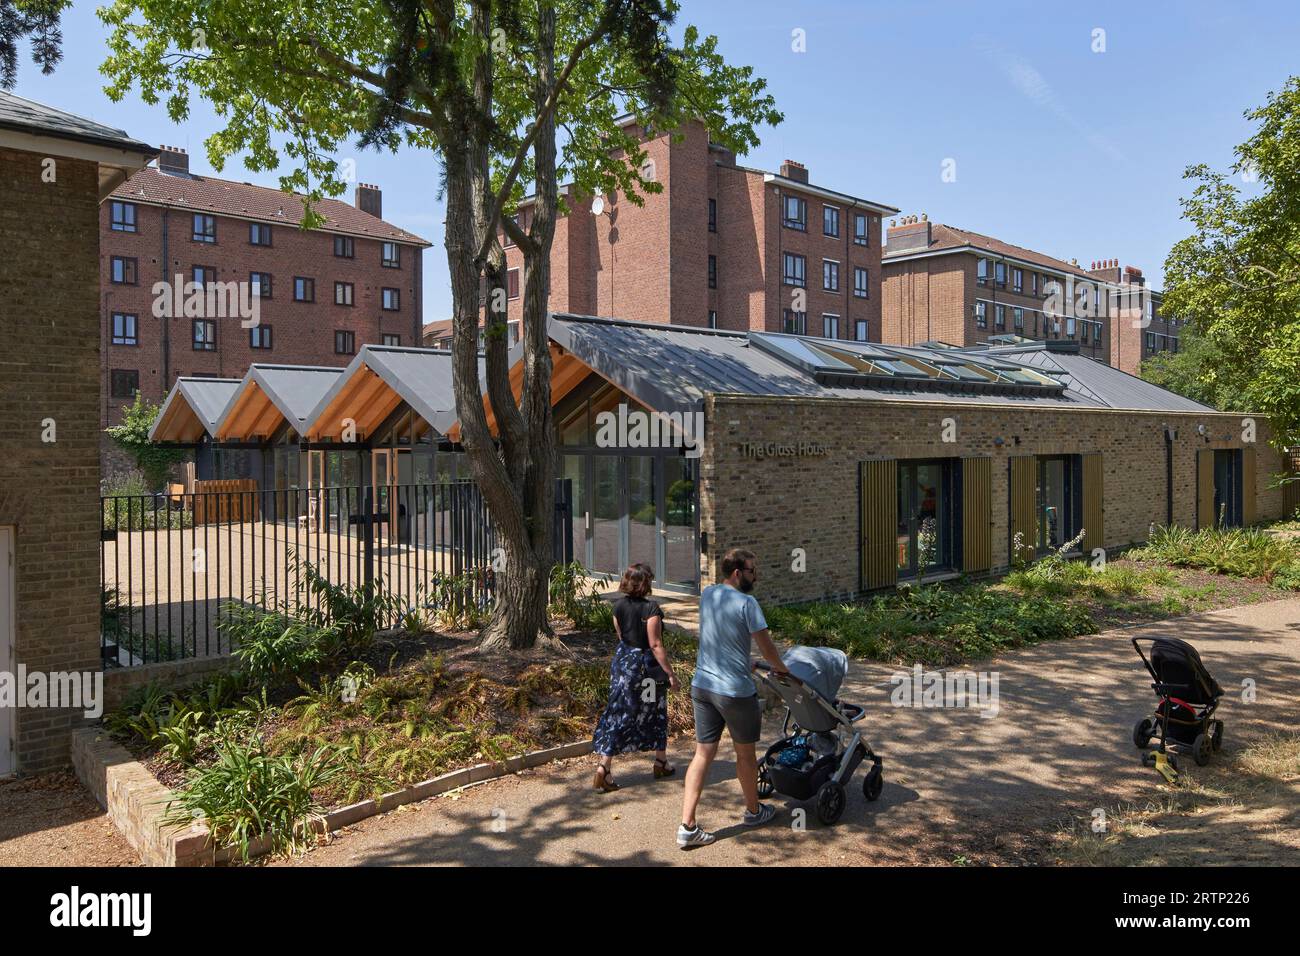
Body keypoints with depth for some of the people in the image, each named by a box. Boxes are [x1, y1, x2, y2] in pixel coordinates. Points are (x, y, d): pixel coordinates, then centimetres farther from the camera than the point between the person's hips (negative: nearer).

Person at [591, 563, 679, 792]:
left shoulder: (619, 606, 0)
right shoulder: (651, 608, -18)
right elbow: (655, 645, -19)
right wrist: (670, 673, -15)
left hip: (623, 662, 5)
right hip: (646, 665, -5)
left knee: (617, 714, 6)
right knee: (655, 713, 15)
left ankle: (603, 767, -3)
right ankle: (661, 762, 31)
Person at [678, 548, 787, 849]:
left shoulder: (707, 595, 6)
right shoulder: (746, 603, -16)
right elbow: (766, 646, -12)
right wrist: (780, 668, 8)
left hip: (702, 686, 6)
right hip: (734, 690, -6)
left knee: (703, 753, 8)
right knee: (745, 753, 15)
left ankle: (687, 826, 4)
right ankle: (753, 811, 35)